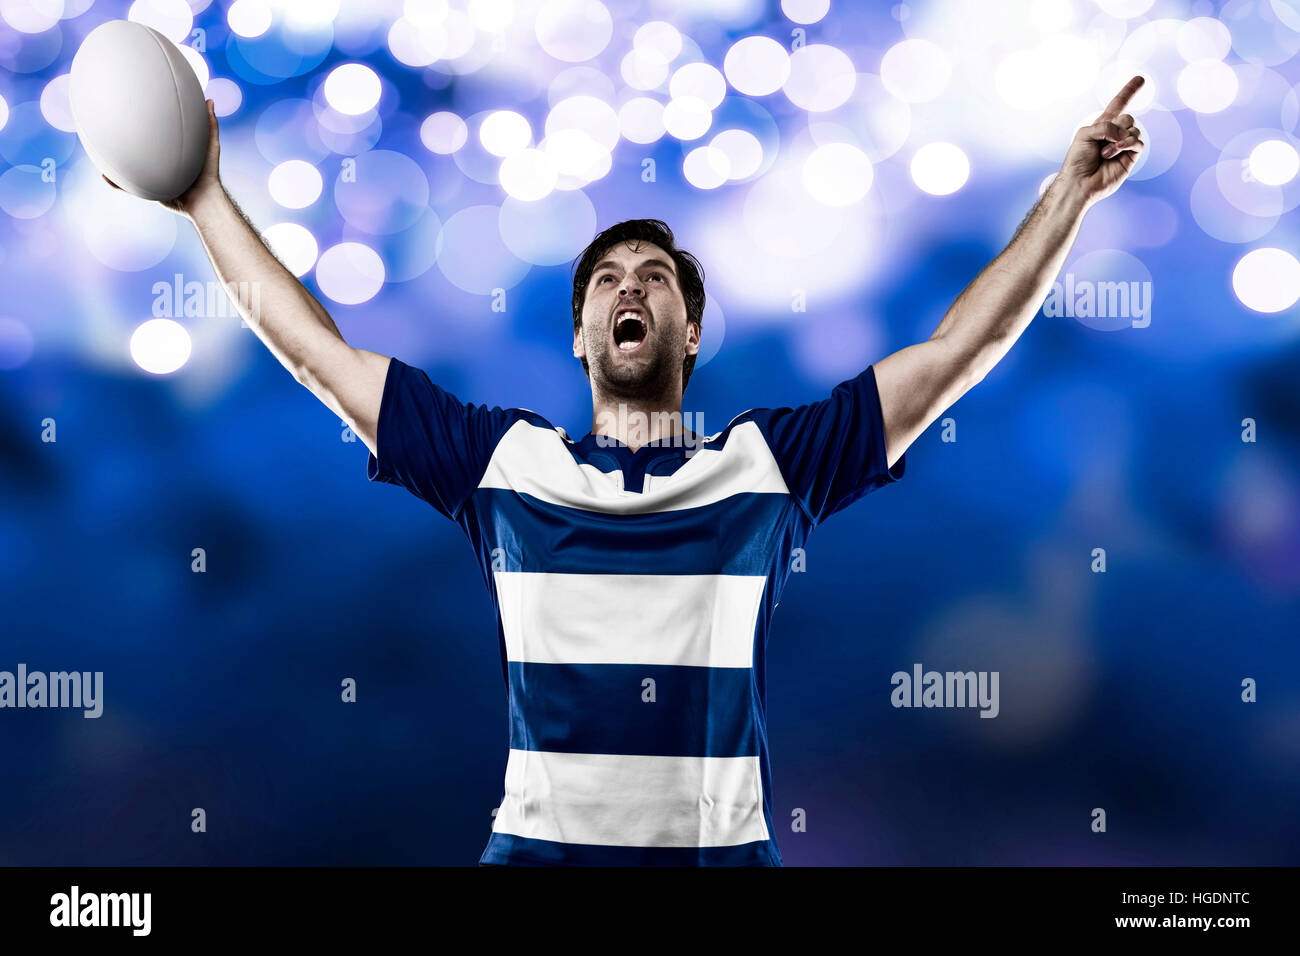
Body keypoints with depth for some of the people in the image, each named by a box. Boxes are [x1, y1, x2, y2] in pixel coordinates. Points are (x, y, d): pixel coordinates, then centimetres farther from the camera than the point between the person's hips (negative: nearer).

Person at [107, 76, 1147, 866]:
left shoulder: (769, 463, 5)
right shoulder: (503, 459, 7)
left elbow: (964, 347, 6)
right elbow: (313, 347, 11)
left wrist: (1072, 189, 4)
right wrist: (208, 198, 12)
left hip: (728, 844, 0)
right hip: (538, 841, 0)